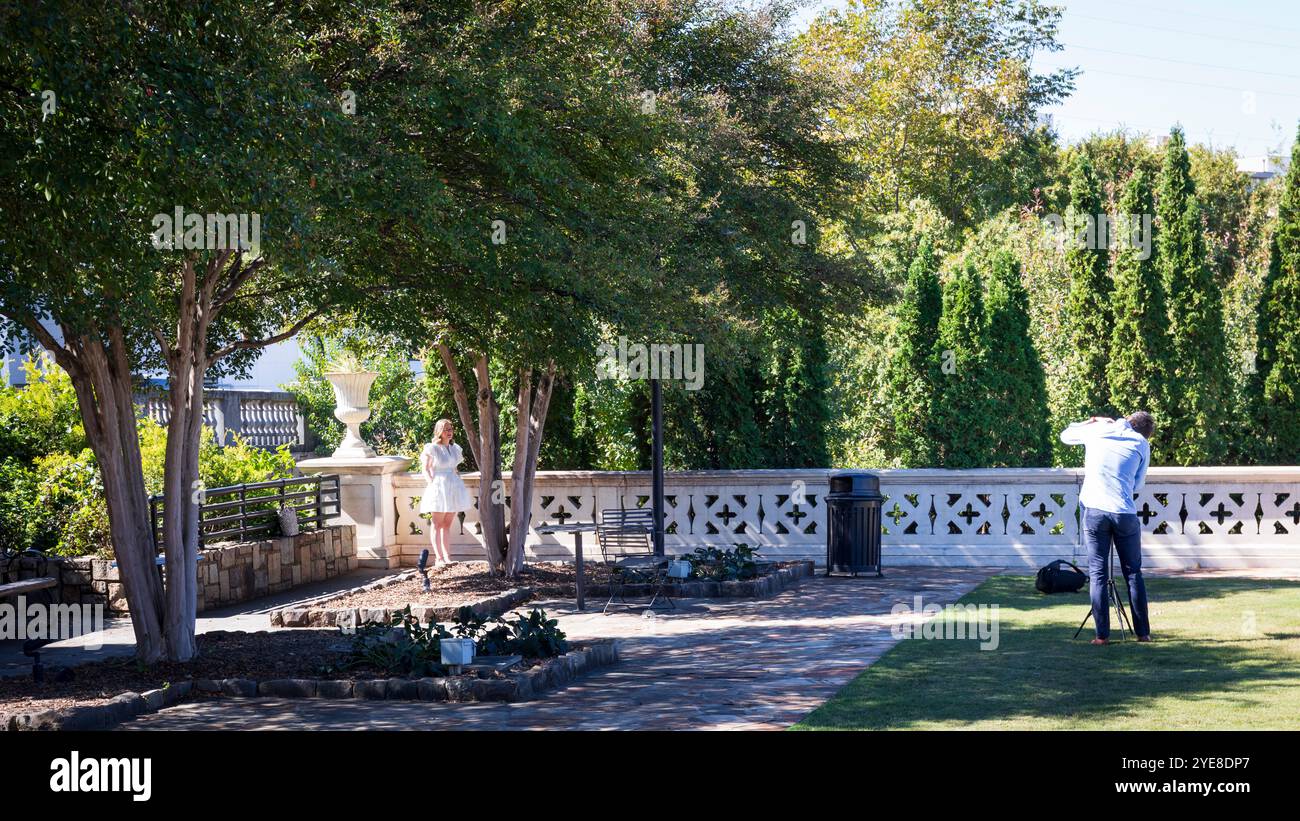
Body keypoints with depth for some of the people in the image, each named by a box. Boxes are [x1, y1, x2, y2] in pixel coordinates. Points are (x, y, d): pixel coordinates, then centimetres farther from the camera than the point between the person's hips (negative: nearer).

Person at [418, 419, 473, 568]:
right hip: (438, 487, -6)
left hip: (453, 488, 6)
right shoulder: (432, 448, -6)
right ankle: (438, 559, -6)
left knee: (447, 525, 8)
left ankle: (447, 558, 9)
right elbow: (425, 469, -5)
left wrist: (459, 481, 11)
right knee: (437, 525, -4)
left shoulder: (455, 448, 13)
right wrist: (432, 484, -16)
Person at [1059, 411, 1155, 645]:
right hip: (1125, 513, 0)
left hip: (1094, 510, 0)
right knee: (1133, 574, 11)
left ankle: (1102, 634, -2)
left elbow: (1065, 435, 26)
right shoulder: (1142, 444, 8)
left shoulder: (1096, 430, 9)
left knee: (1098, 574, 3)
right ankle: (1143, 632, 12)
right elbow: (1137, 485, 14)